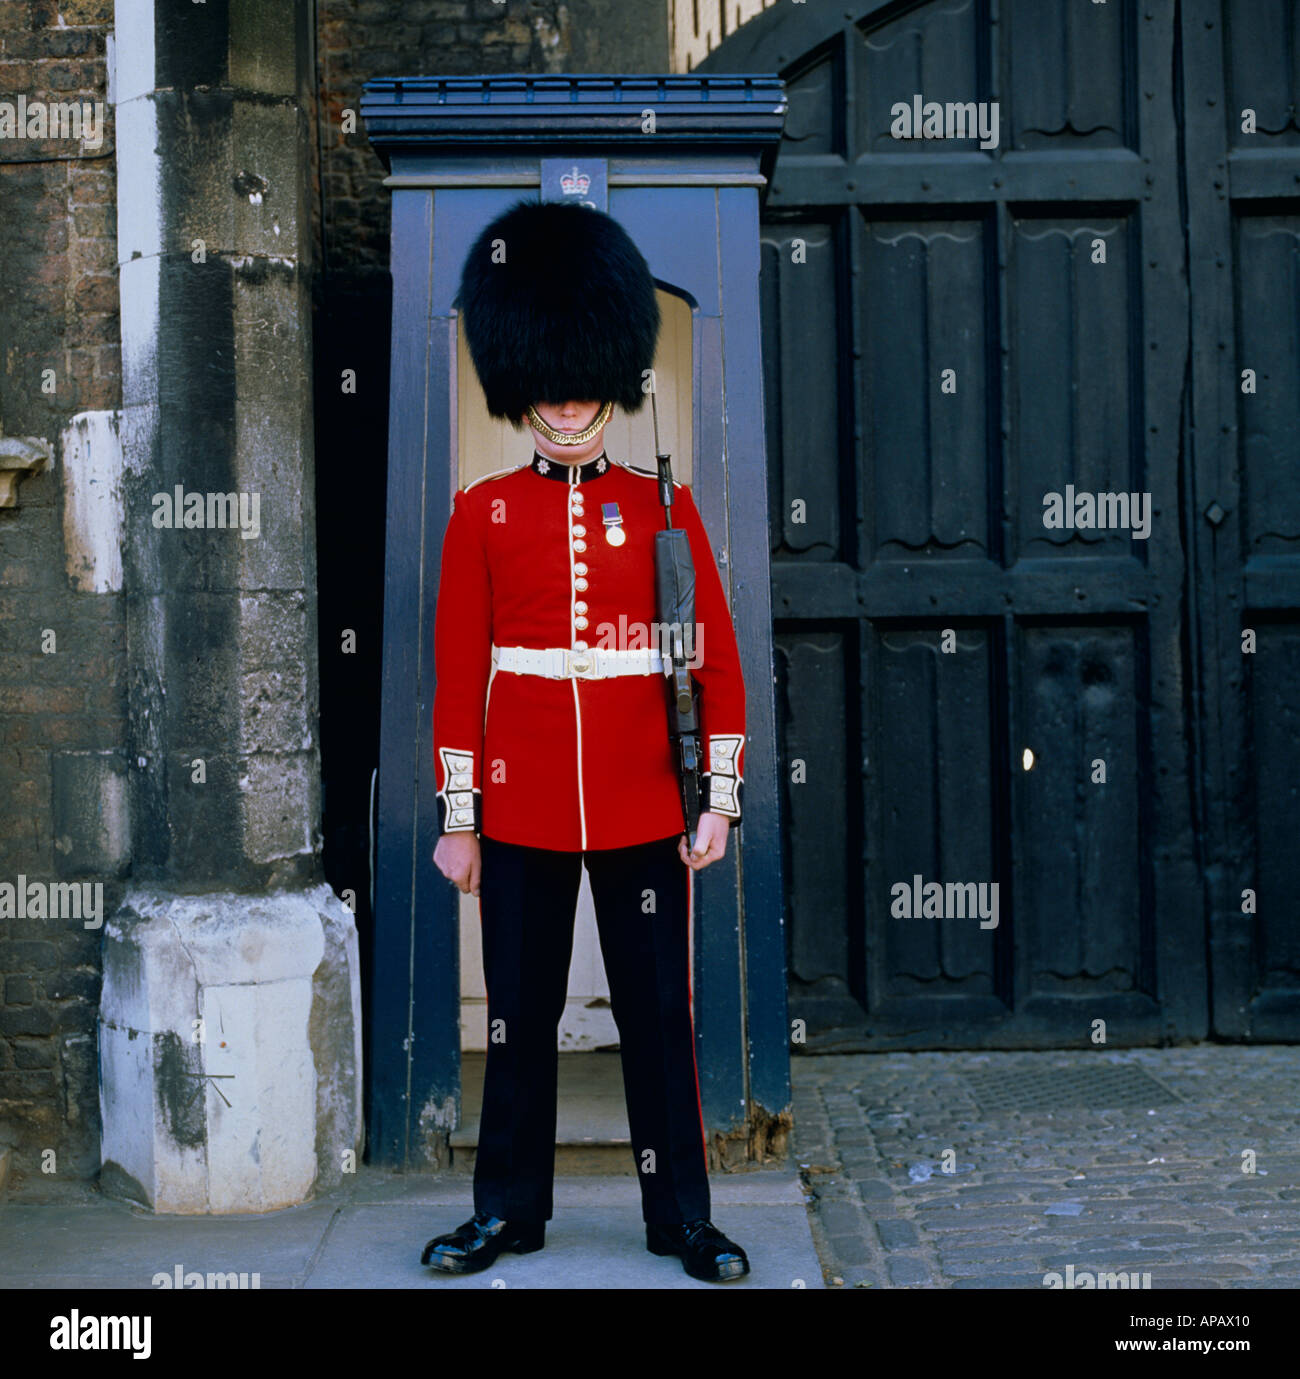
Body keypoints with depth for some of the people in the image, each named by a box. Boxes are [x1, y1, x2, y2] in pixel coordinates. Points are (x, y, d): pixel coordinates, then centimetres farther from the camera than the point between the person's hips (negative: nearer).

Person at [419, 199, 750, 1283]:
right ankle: (509, 1212, 24)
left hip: (643, 809, 0)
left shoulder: (664, 507, 4)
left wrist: (719, 797, -1)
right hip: (523, 812, 0)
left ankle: (681, 1217, 19)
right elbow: (458, 673, 2)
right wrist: (459, 817, 0)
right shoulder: (484, 513, 4)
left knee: (659, 1012, 6)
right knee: (521, 1015, 10)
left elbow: (717, 659, 4)